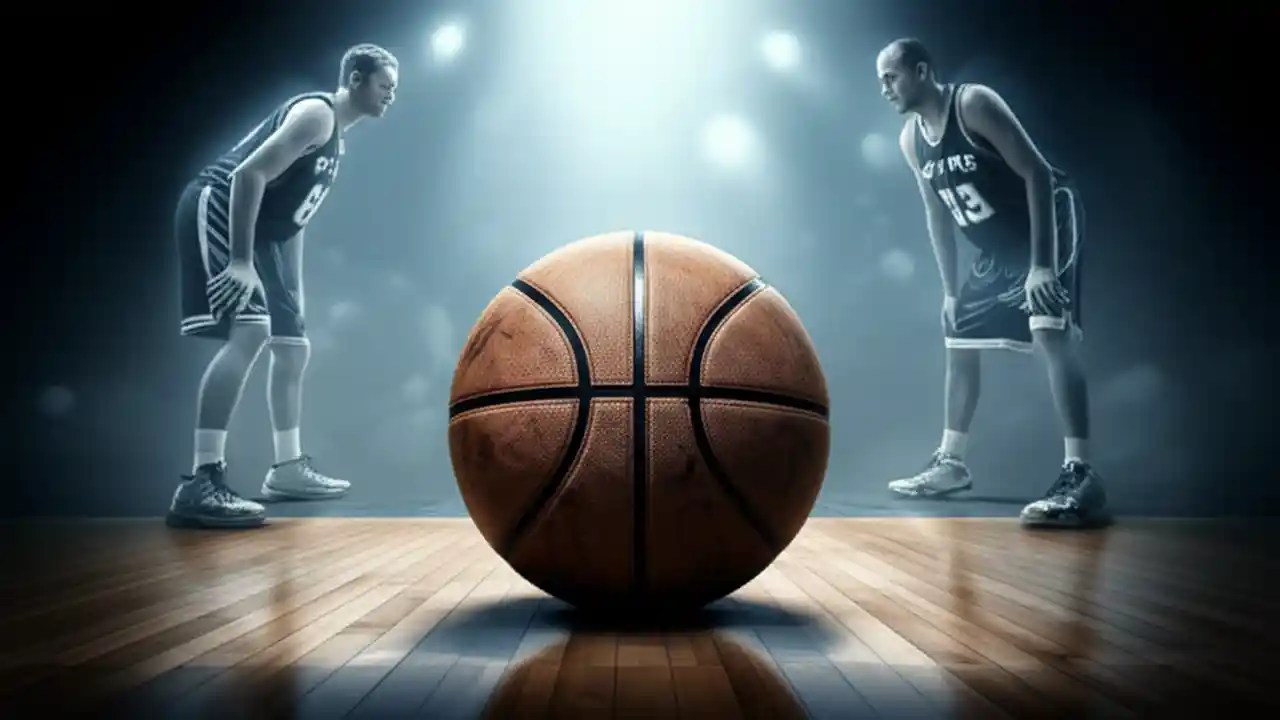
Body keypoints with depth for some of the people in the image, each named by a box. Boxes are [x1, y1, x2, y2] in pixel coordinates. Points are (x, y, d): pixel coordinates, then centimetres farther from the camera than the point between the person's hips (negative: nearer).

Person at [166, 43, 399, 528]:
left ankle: (288, 469, 24)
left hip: (258, 229, 11)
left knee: (294, 347, 13)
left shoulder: (335, 136, 19)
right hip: (217, 211, -11)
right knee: (248, 333, -25)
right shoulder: (317, 113, -12)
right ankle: (200, 484, -27)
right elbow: (249, 174, -24)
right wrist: (240, 262, -29)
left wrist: (292, 288, 21)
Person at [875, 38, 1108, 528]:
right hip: (998, 245, 9)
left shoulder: (975, 103, -22)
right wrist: (950, 289, 6)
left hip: (1050, 221, -8)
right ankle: (951, 462, 24)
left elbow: (1037, 173, -25)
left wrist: (1040, 264, -30)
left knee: (1051, 335, -26)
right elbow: (937, 214, 9)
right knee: (959, 344, 11)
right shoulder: (910, 140, 0)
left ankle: (1080, 475, -29)